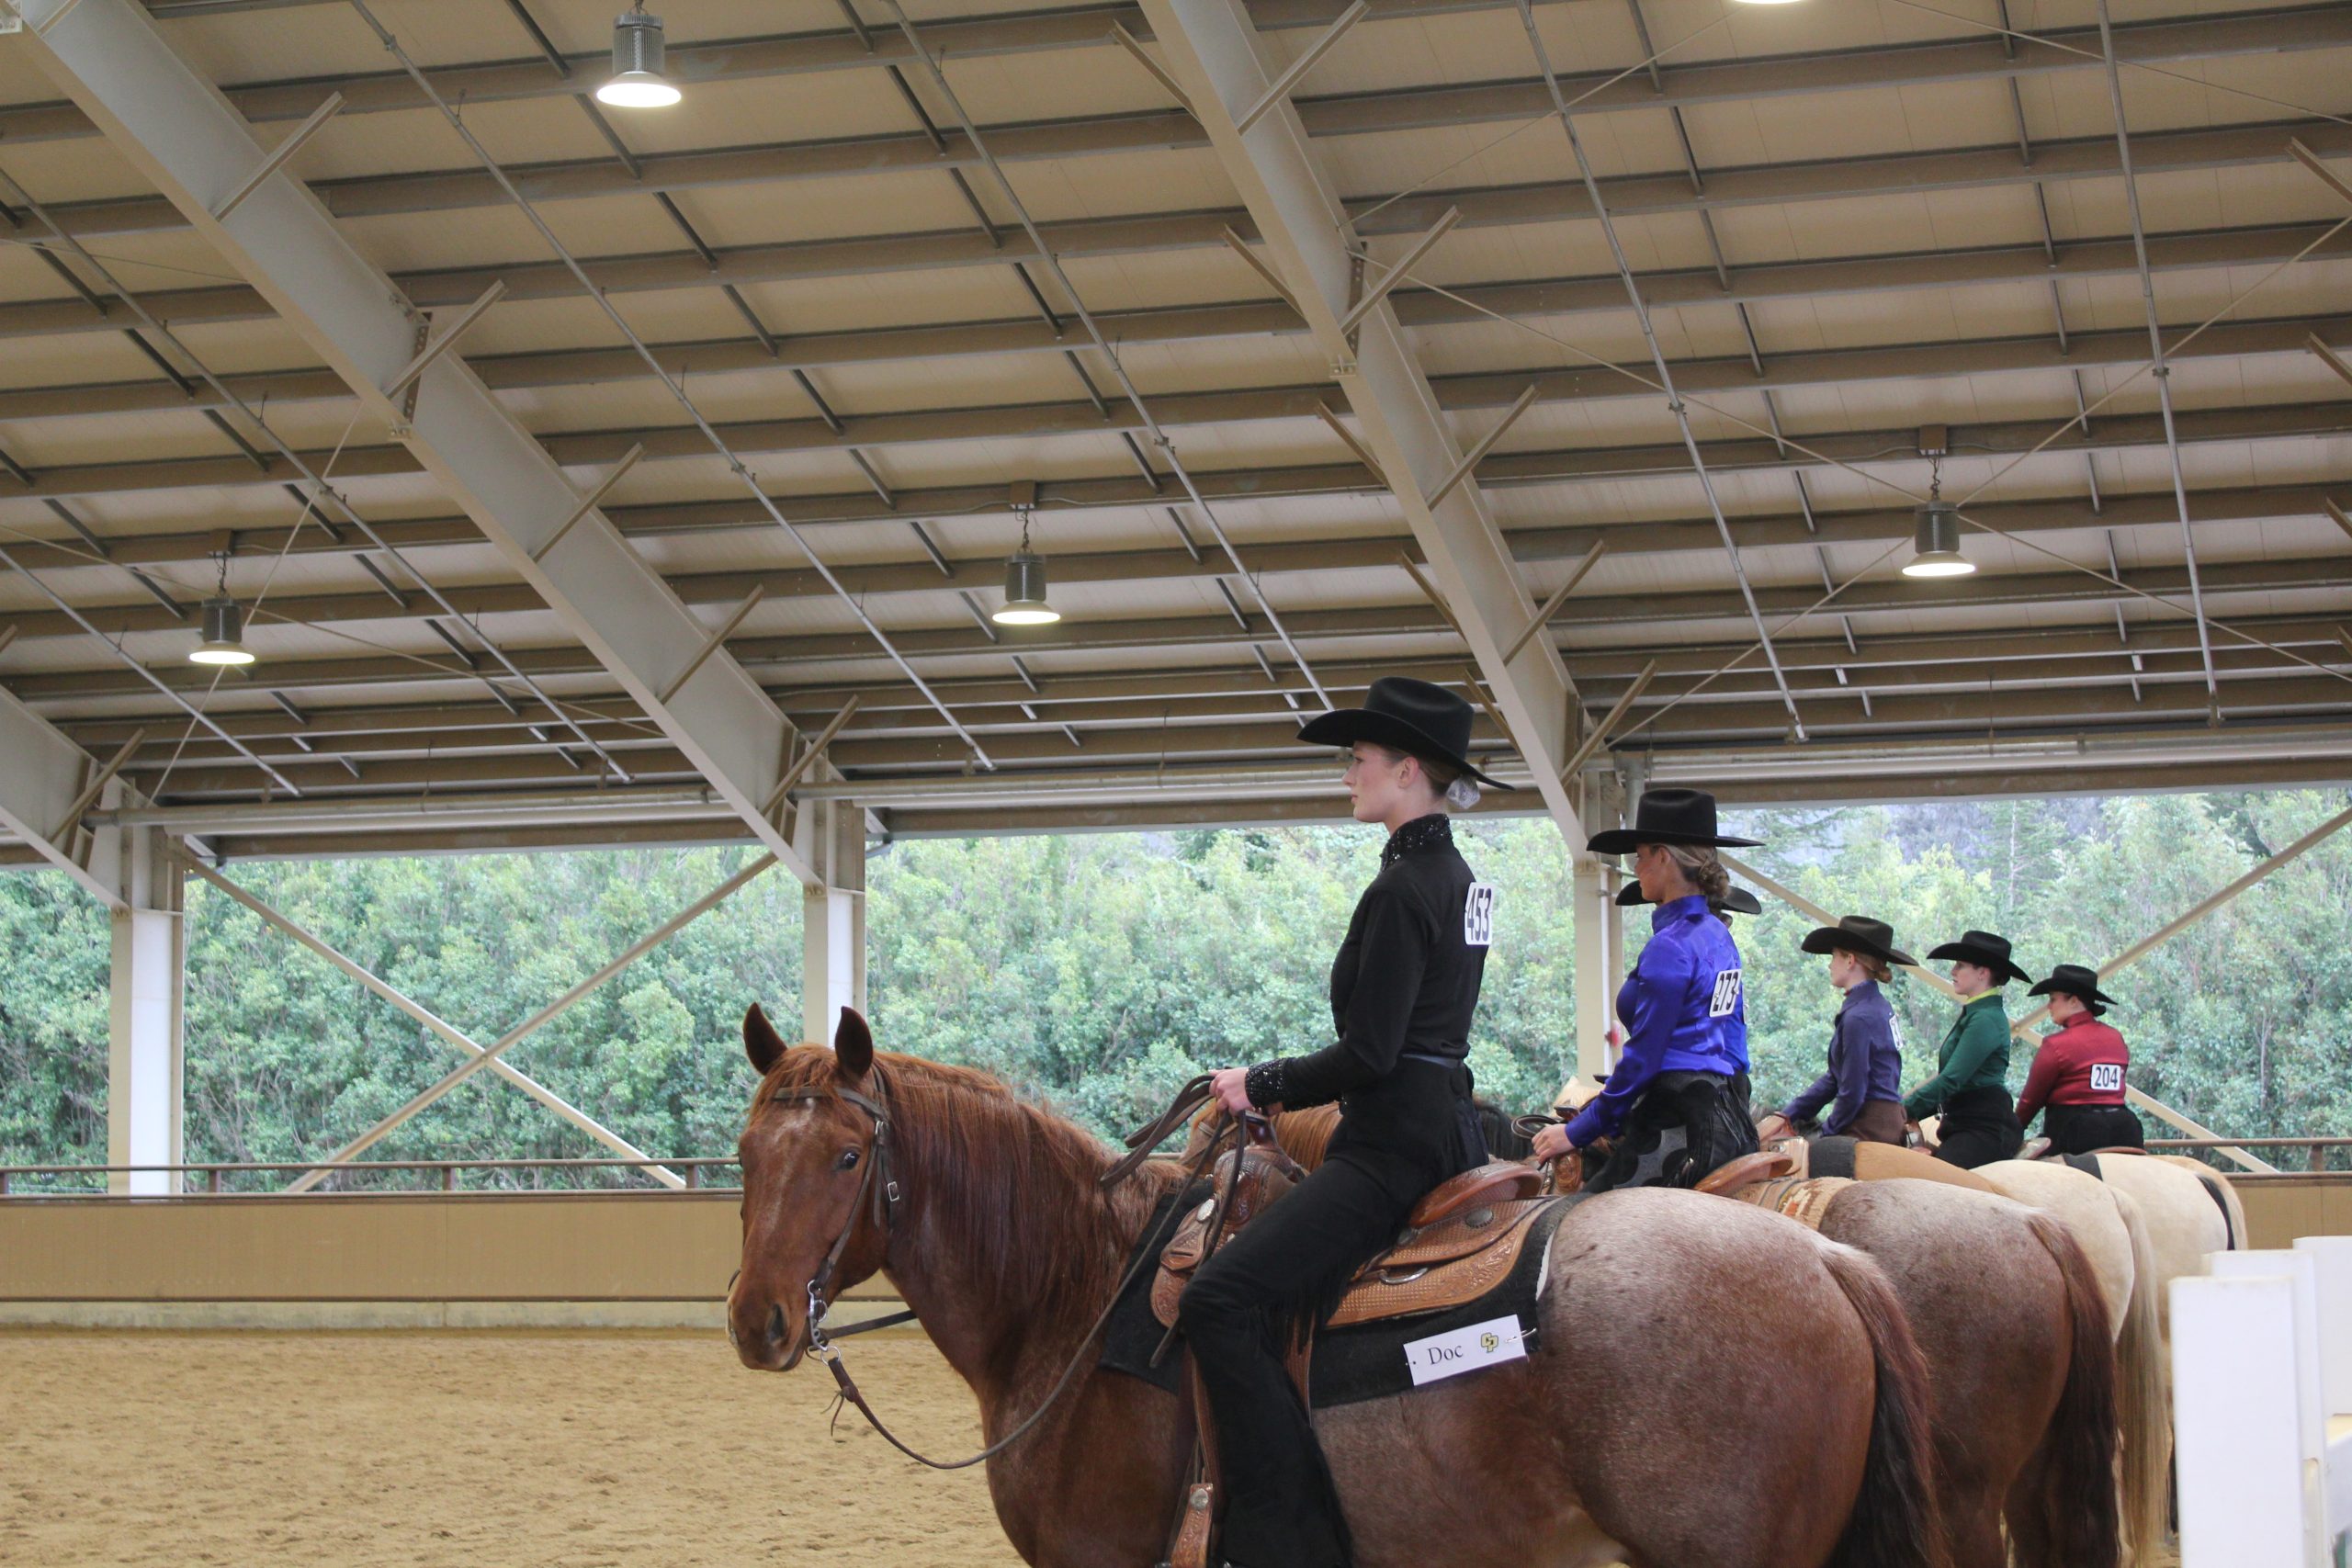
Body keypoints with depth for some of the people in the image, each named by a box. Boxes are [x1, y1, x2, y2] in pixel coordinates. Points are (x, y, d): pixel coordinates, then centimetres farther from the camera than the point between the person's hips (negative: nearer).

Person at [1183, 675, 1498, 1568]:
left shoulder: (1402, 890, -16)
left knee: (1220, 1299, -20)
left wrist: (1263, 1085, -7)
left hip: (1395, 1142, -11)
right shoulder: (1455, 876, 15)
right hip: (1440, 1125, 11)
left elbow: (1368, 1055, -20)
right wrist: (1280, 1085, 19)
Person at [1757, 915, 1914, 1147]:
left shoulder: (1858, 1017, -16)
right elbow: (1835, 1077, 17)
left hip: (1869, 1128, -9)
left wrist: (1827, 1133, 1)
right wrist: (1787, 1115, 12)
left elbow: (1852, 1093, -15)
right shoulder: (1880, 1006, 14)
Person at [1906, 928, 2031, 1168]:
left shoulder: (1986, 1019, -14)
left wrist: (1908, 1110, -14)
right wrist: (1913, 1111, 10)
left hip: (1986, 1129, -9)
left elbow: (1951, 1079, -18)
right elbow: (1950, 1077, 21)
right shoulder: (1972, 1014, 17)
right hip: (1964, 1126, 9)